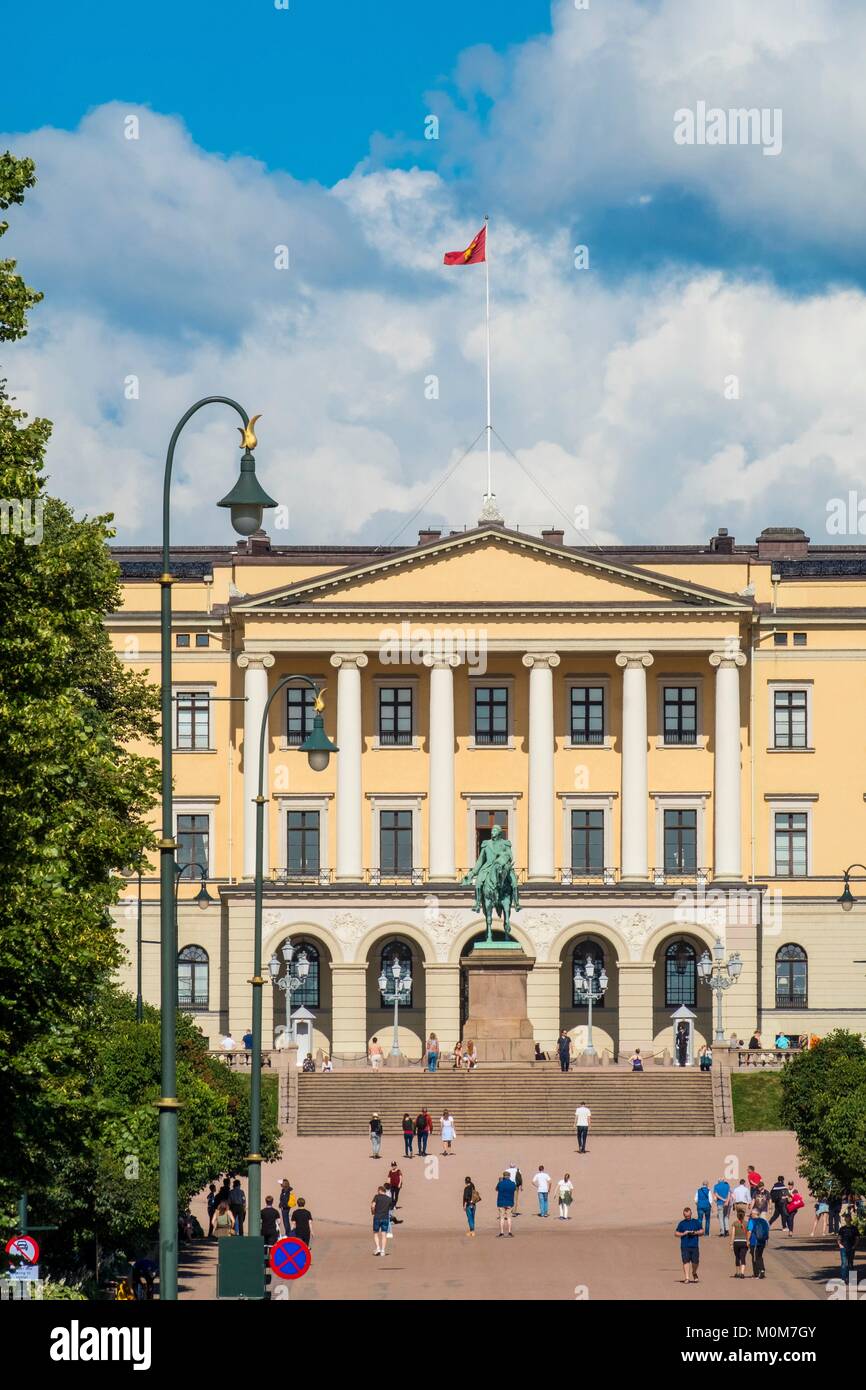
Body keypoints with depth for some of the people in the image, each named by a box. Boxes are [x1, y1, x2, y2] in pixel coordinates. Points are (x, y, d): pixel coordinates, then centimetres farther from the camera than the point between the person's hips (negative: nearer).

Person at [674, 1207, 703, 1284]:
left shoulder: (696, 1222, 9)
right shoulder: (681, 1223, 8)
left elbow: (702, 1231, 10)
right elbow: (676, 1233, 10)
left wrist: (695, 1233, -9)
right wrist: (683, 1233, -8)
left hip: (694, 1245, 0)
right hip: (684, 1246, 0)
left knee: (695, 1262, 0)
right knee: (686, 1261, -8)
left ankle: (694, 1273, 29)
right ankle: (687, 1278, -7)